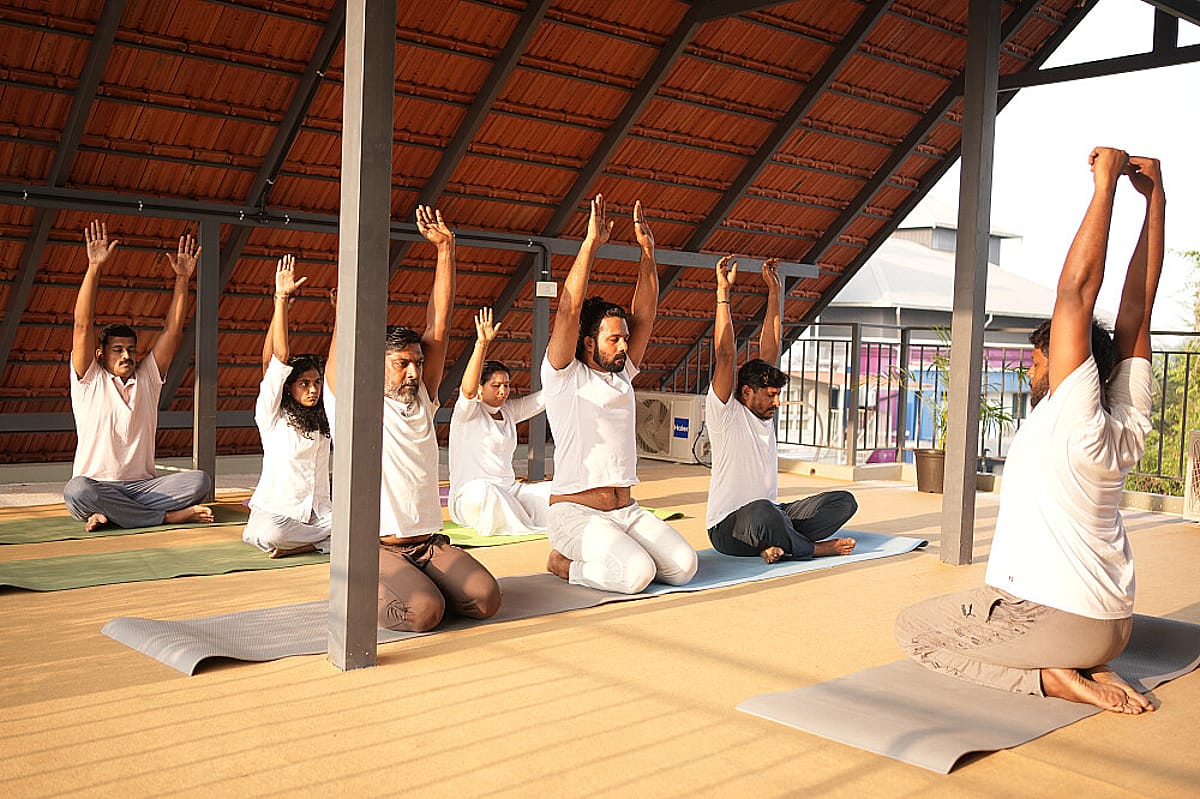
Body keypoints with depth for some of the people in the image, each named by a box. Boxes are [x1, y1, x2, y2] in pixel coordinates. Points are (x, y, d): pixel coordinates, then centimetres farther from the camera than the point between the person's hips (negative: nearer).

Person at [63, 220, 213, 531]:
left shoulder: (147, 377, 14)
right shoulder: (89, 380, 4)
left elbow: (172, 330, 8)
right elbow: (83, 326, -7)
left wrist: (182, 278, 1)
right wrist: (95, 268, -14)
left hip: (143, 487, 3)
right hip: (98, 486, -3)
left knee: (199, 481, -23)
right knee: (76, 490, -38)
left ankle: (112, 515, -21)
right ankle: (168, 515, -28)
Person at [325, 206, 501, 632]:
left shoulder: (421, 401, 12)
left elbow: (439, 326, 7)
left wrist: (445, 248, 5)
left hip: (430, 543, 5)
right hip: (373, 548, -5)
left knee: (487, 599, -18)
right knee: (423, 612, -28)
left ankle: (419, 585, 11)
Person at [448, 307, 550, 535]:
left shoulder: (509, 411, 14)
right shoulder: (468, 413, -4)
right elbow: (468, 390, -27)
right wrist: (482, 344, -37)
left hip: (509, 493, 6)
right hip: (469, 498, -6)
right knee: (481, 490, -41)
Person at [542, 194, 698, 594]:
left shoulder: (622, 375, 16)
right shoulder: (563, 376, -3)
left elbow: (644, 315, 11)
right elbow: (568, 310, -16)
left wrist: (647, 250, 5)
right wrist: (591, 243, -18)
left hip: (627, 511, 7)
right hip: (576, 511, -7)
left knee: (683, 566, -13)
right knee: (637, 574, -27)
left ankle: (610, 552, 11)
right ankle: (564, 562, 1)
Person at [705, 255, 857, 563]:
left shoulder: (763, 413, 11)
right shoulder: (725, 413, -8)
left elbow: (769, 349, 11)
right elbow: (725, 354, -19)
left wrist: (774, 291, 11)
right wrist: (723, 292, -19)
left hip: (769, 515, 8)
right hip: (728, 528, -8)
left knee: (844, 501, -7)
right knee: (762, 512, -43)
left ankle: (779, 543, -20)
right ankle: (813, 548, -16)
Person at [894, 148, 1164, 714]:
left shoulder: (1074, 422, -17)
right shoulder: (1128, 423, 2)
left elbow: (1076, 290, -21)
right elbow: (1136, 309, 4)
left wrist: (1105, 183, -18)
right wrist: (1154, 198, 5)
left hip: (1050, 619, -8)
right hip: (1112, 626, 8)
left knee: (914, 628, 9)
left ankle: (1050, 678, -7)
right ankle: (1087, 669, 8)